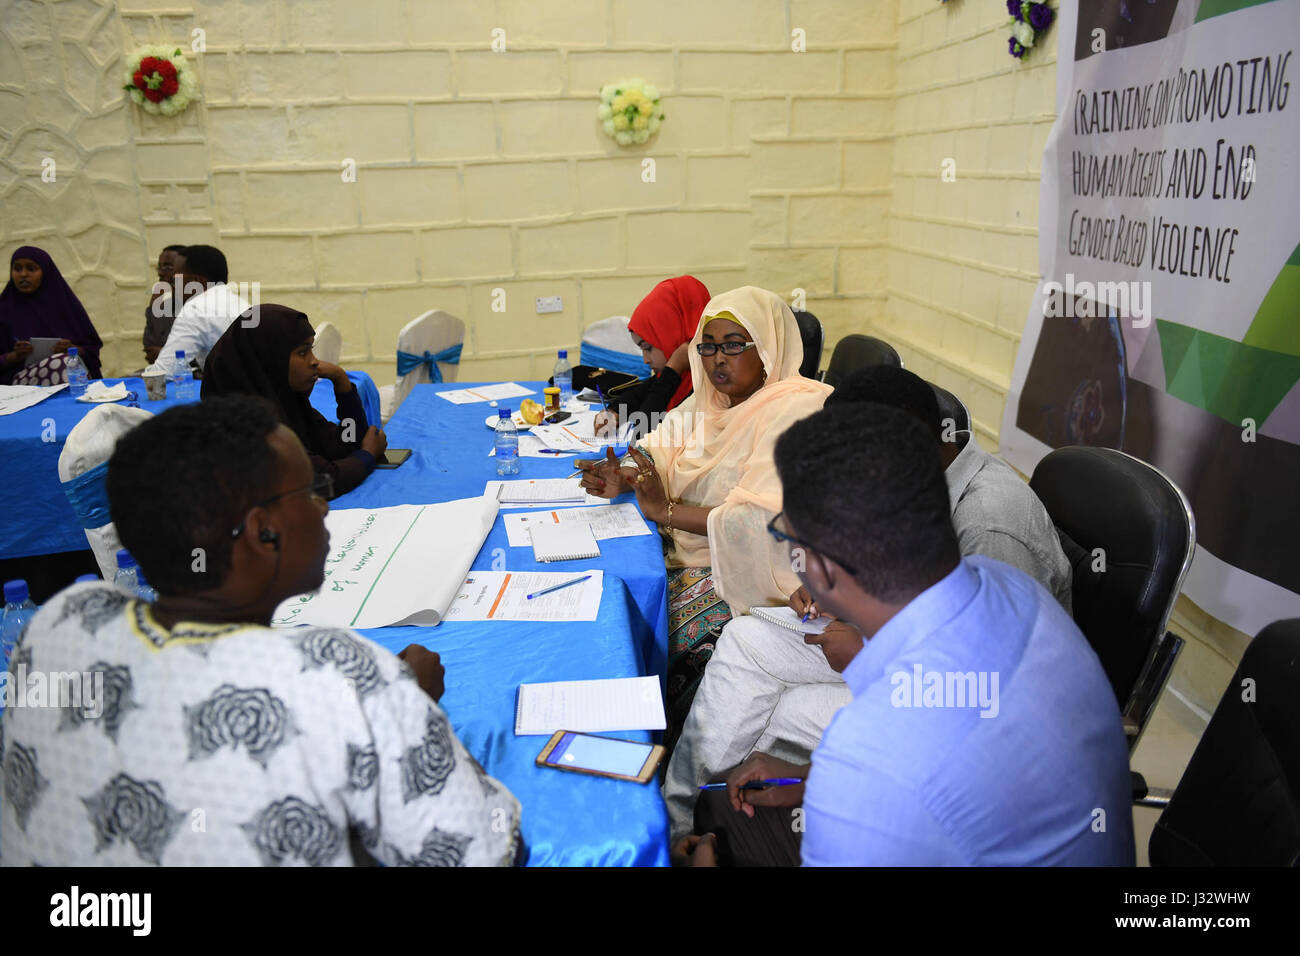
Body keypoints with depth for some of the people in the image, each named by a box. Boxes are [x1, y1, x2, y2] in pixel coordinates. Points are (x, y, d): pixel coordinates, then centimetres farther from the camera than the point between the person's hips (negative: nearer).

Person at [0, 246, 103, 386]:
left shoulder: (66, 302, 12)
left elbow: (92, 349, 12)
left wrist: (74, 349, -9)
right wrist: (14, 356, -12)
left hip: (73, 373, 2)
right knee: (61, 362, -35)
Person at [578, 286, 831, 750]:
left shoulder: (794, 412, -19)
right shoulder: (715, 397, 8)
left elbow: (762, 523, -27)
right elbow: (662, 453, 15)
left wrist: (666, 510, -24)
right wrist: (624, 478, -8)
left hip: (747, 571, -8)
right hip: (689, 549, 8)